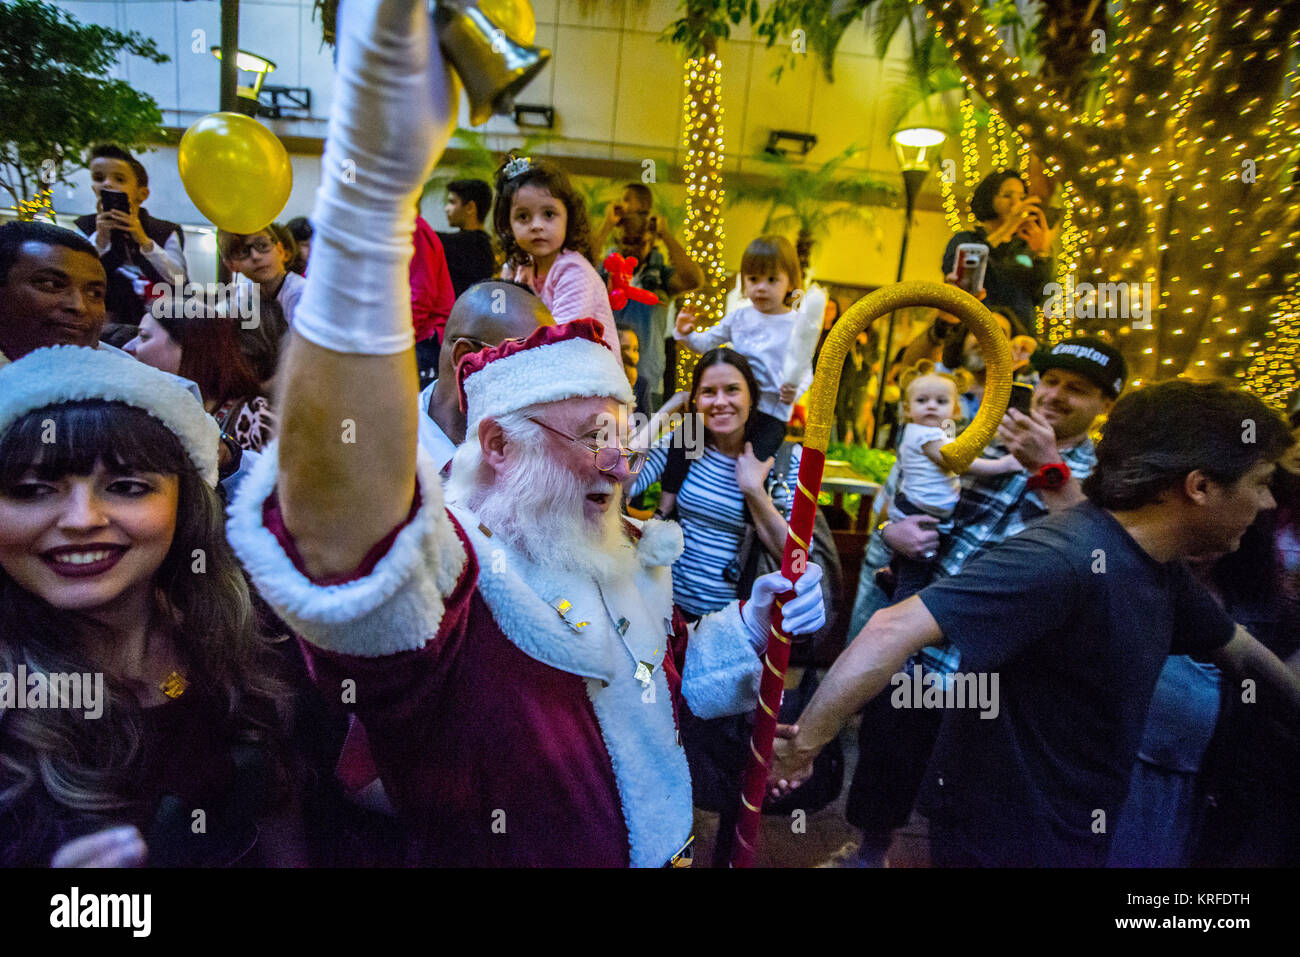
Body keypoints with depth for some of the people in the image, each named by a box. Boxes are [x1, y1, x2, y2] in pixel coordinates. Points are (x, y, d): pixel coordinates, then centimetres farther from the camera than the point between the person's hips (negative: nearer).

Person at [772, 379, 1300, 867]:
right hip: (1003, 841, -9)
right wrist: (801, 744, -35)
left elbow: (1238, 646, 19)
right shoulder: (1062, 558, -31)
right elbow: (894, 631, -38)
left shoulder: (1159, 566, 0)